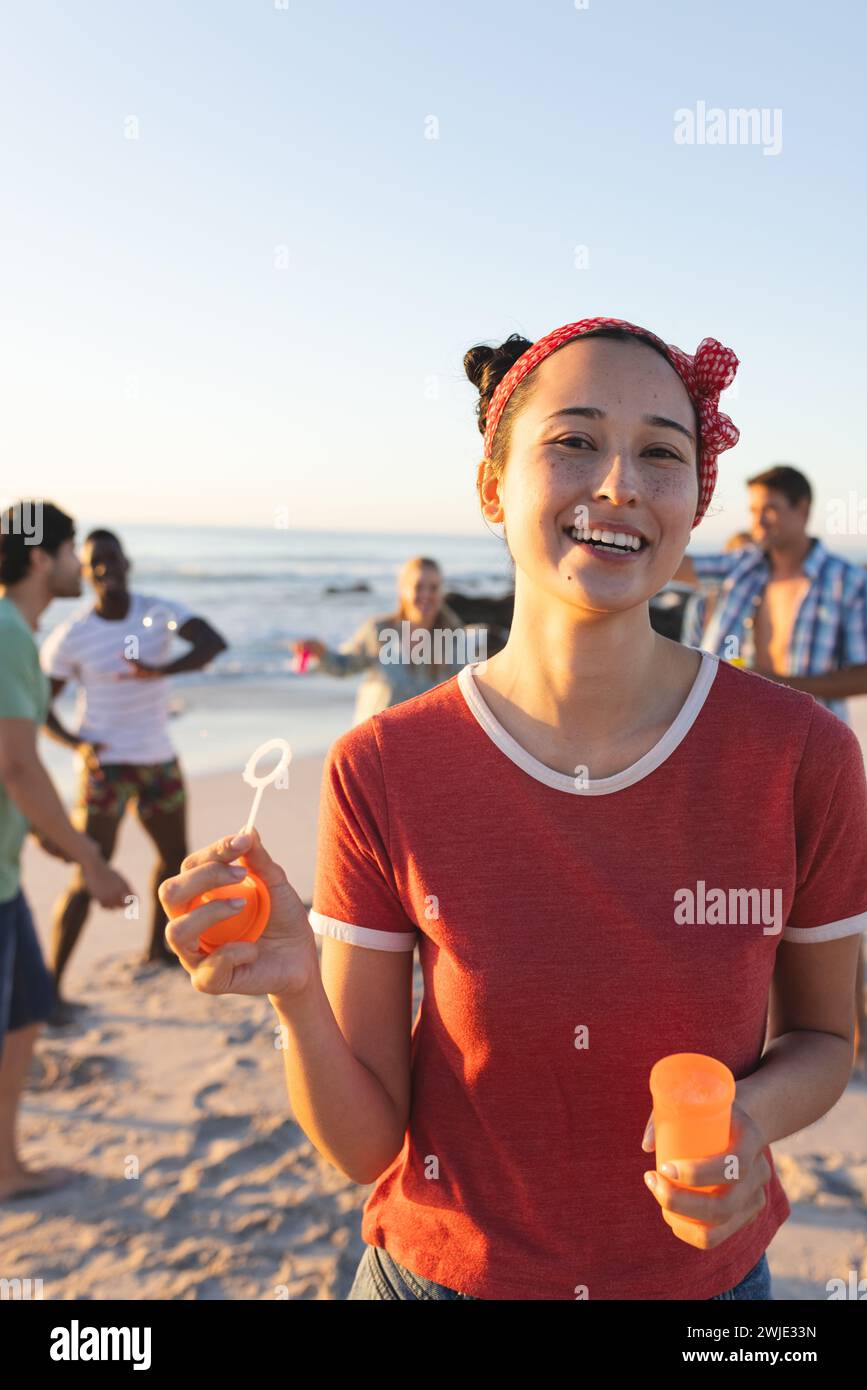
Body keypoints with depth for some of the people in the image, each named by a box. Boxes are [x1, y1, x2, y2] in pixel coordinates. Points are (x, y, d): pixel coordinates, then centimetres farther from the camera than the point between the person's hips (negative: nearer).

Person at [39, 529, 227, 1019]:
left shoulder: (159, 611, -4)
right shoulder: (71, 636, -10)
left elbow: (213, 642, -20)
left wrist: (163, 670, -36)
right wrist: (75, 742, -21)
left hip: (159, 759, 5)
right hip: (106, 766, -4)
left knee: (176, 856, 17)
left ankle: (158, 945, 40)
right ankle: (51, 984, 1)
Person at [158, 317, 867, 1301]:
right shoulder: (382, 772, -19)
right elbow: (364, 1144, -13)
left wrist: (747, 1117, -20)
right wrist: (295, 995, -31)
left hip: (703, 1274, 1)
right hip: (444, 1268, 0)